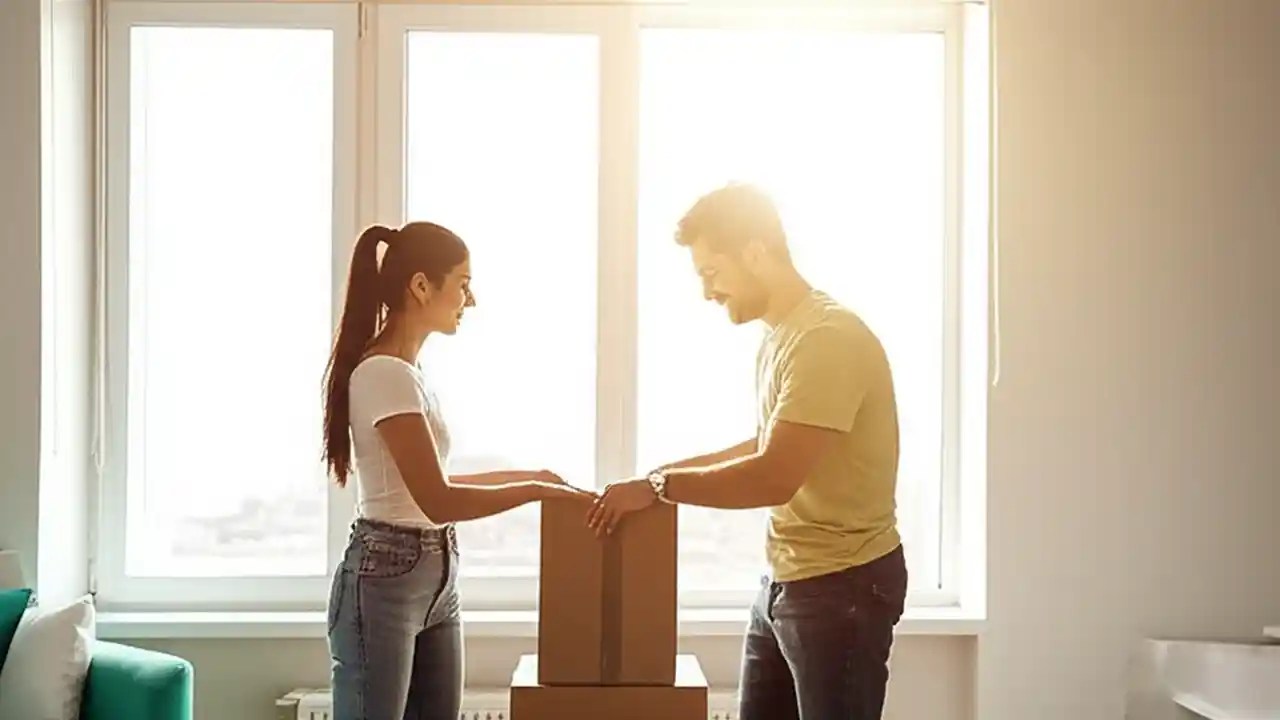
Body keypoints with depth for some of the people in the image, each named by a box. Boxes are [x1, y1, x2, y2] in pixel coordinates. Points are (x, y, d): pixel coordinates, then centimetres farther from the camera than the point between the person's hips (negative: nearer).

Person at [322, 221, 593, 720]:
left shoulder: (404, 370, 11)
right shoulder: (384, 374, -19)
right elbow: (437, 502, -24)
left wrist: (528, 475, 19)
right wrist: (537, 491, -14)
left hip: (435, 580, 10)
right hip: (384, 582, -9)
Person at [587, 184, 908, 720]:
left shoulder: (829, 338, -22)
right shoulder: (780, 335, 9)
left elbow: (775, 477, -28)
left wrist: (659, 486, -17)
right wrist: (670, 471, 12)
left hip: (844, 586, -9)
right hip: (786, 580, 9)